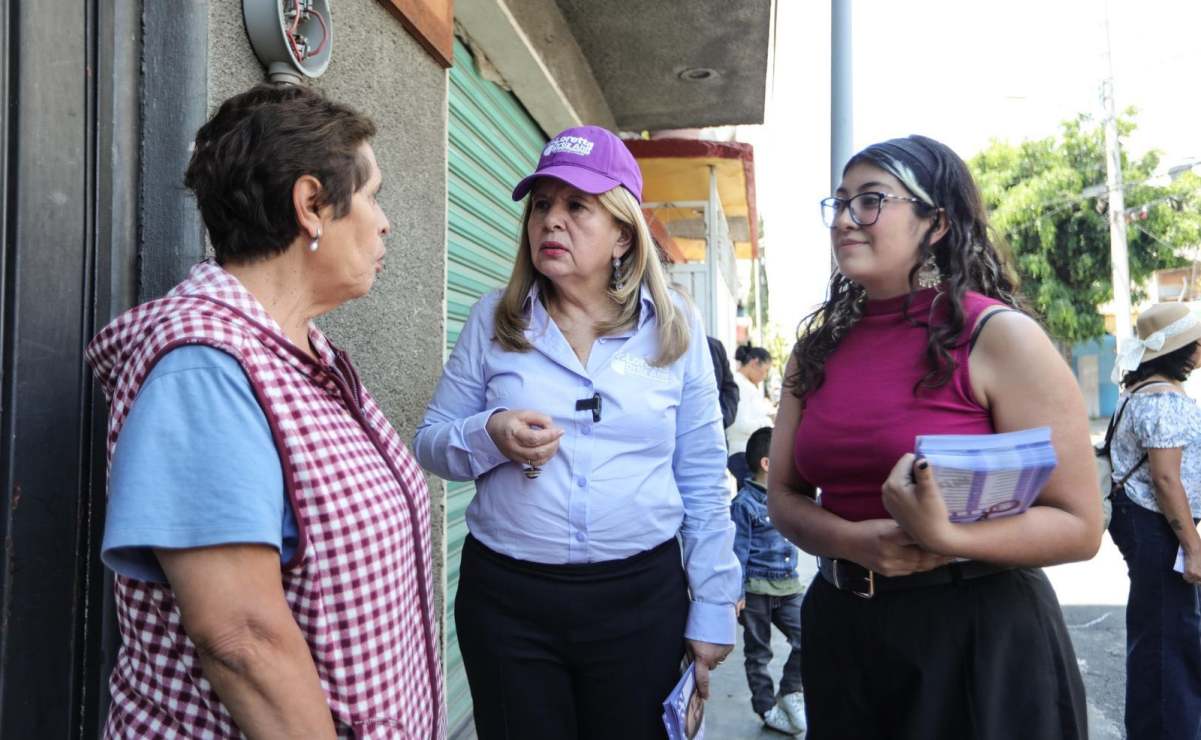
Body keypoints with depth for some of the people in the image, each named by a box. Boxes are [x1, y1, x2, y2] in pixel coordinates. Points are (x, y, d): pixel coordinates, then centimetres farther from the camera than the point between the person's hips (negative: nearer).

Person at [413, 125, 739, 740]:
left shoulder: (675, 328, -1)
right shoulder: (494, 319, 1)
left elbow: (703, 481, 3)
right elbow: (430, 441, 5)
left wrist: (712, 607, 2)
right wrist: (489, 436, -17)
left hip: (644, 596, 0)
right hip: (507, 596, 1)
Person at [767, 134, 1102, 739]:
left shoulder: (999, 336, -12)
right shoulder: (818, 348, 4)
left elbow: (1078, 525, -12)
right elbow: (783, 495, 5)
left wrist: (943, 538, -28)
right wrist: (853, 541, -15)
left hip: (980, 636, -5)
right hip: (841, 630, 5)